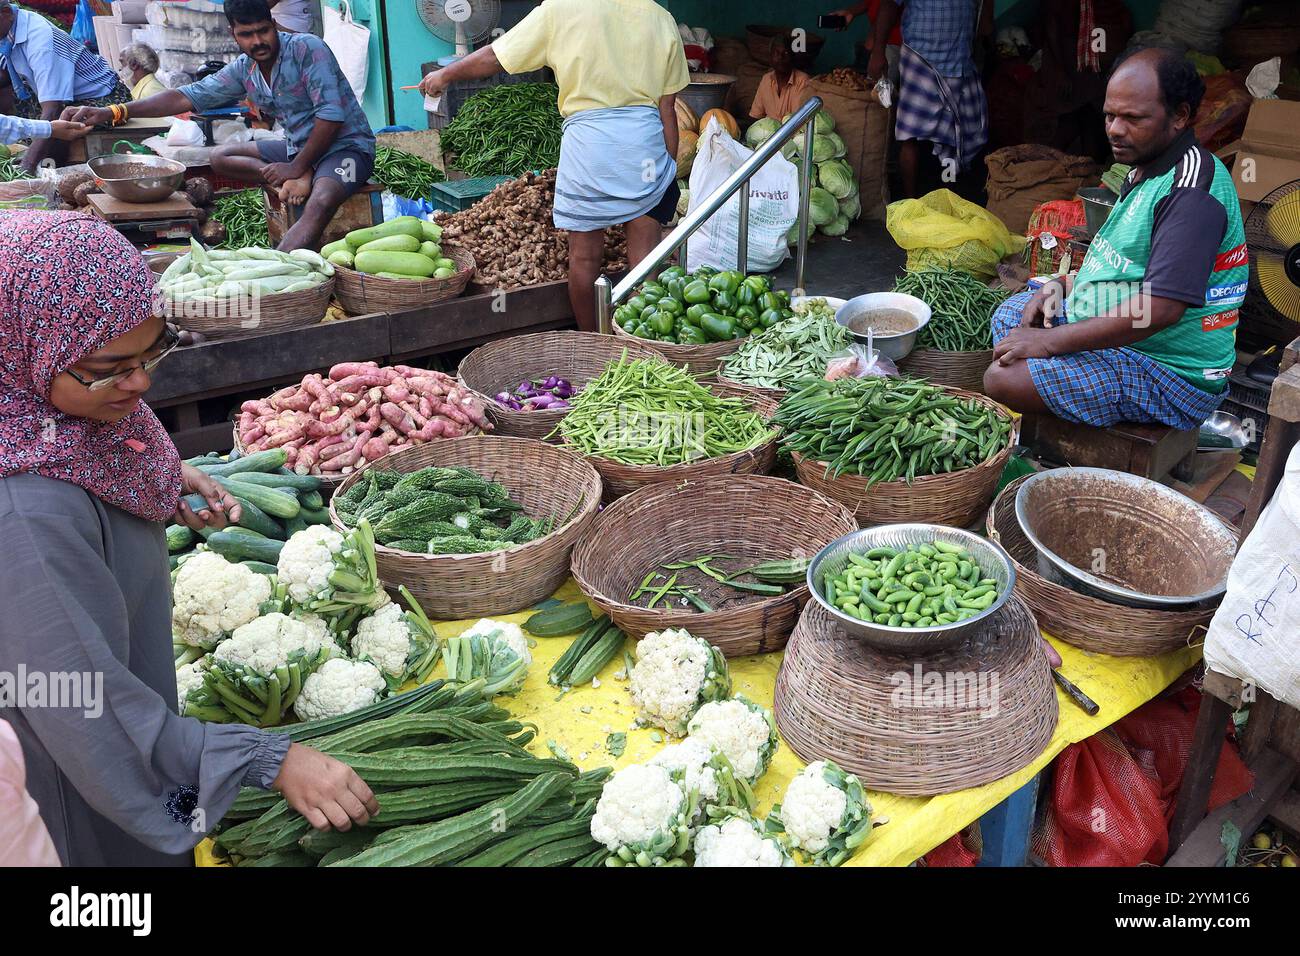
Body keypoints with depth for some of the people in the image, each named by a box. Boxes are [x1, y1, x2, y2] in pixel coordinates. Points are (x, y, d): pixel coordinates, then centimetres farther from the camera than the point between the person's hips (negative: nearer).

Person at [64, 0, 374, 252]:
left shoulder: (307, 49, -16)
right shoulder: (243, 69, 4)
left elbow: (331, 114, -22)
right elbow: (188, 96, 2)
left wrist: (296, 167, -20)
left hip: (346, 143, -8)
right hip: (299, 145, 8)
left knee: (320, 203, -39)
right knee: (220, 157, 4)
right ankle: (293, 183, -16)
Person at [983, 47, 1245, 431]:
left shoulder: (1191, 191, -24)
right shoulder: (1147, 169, 9)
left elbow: (1160, 309, -32)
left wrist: (1048, 341, -26)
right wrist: (1062, 285, 6)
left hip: (1167, 375, -11)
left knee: (1002, 380, -25)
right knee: (1008, 314, 22)